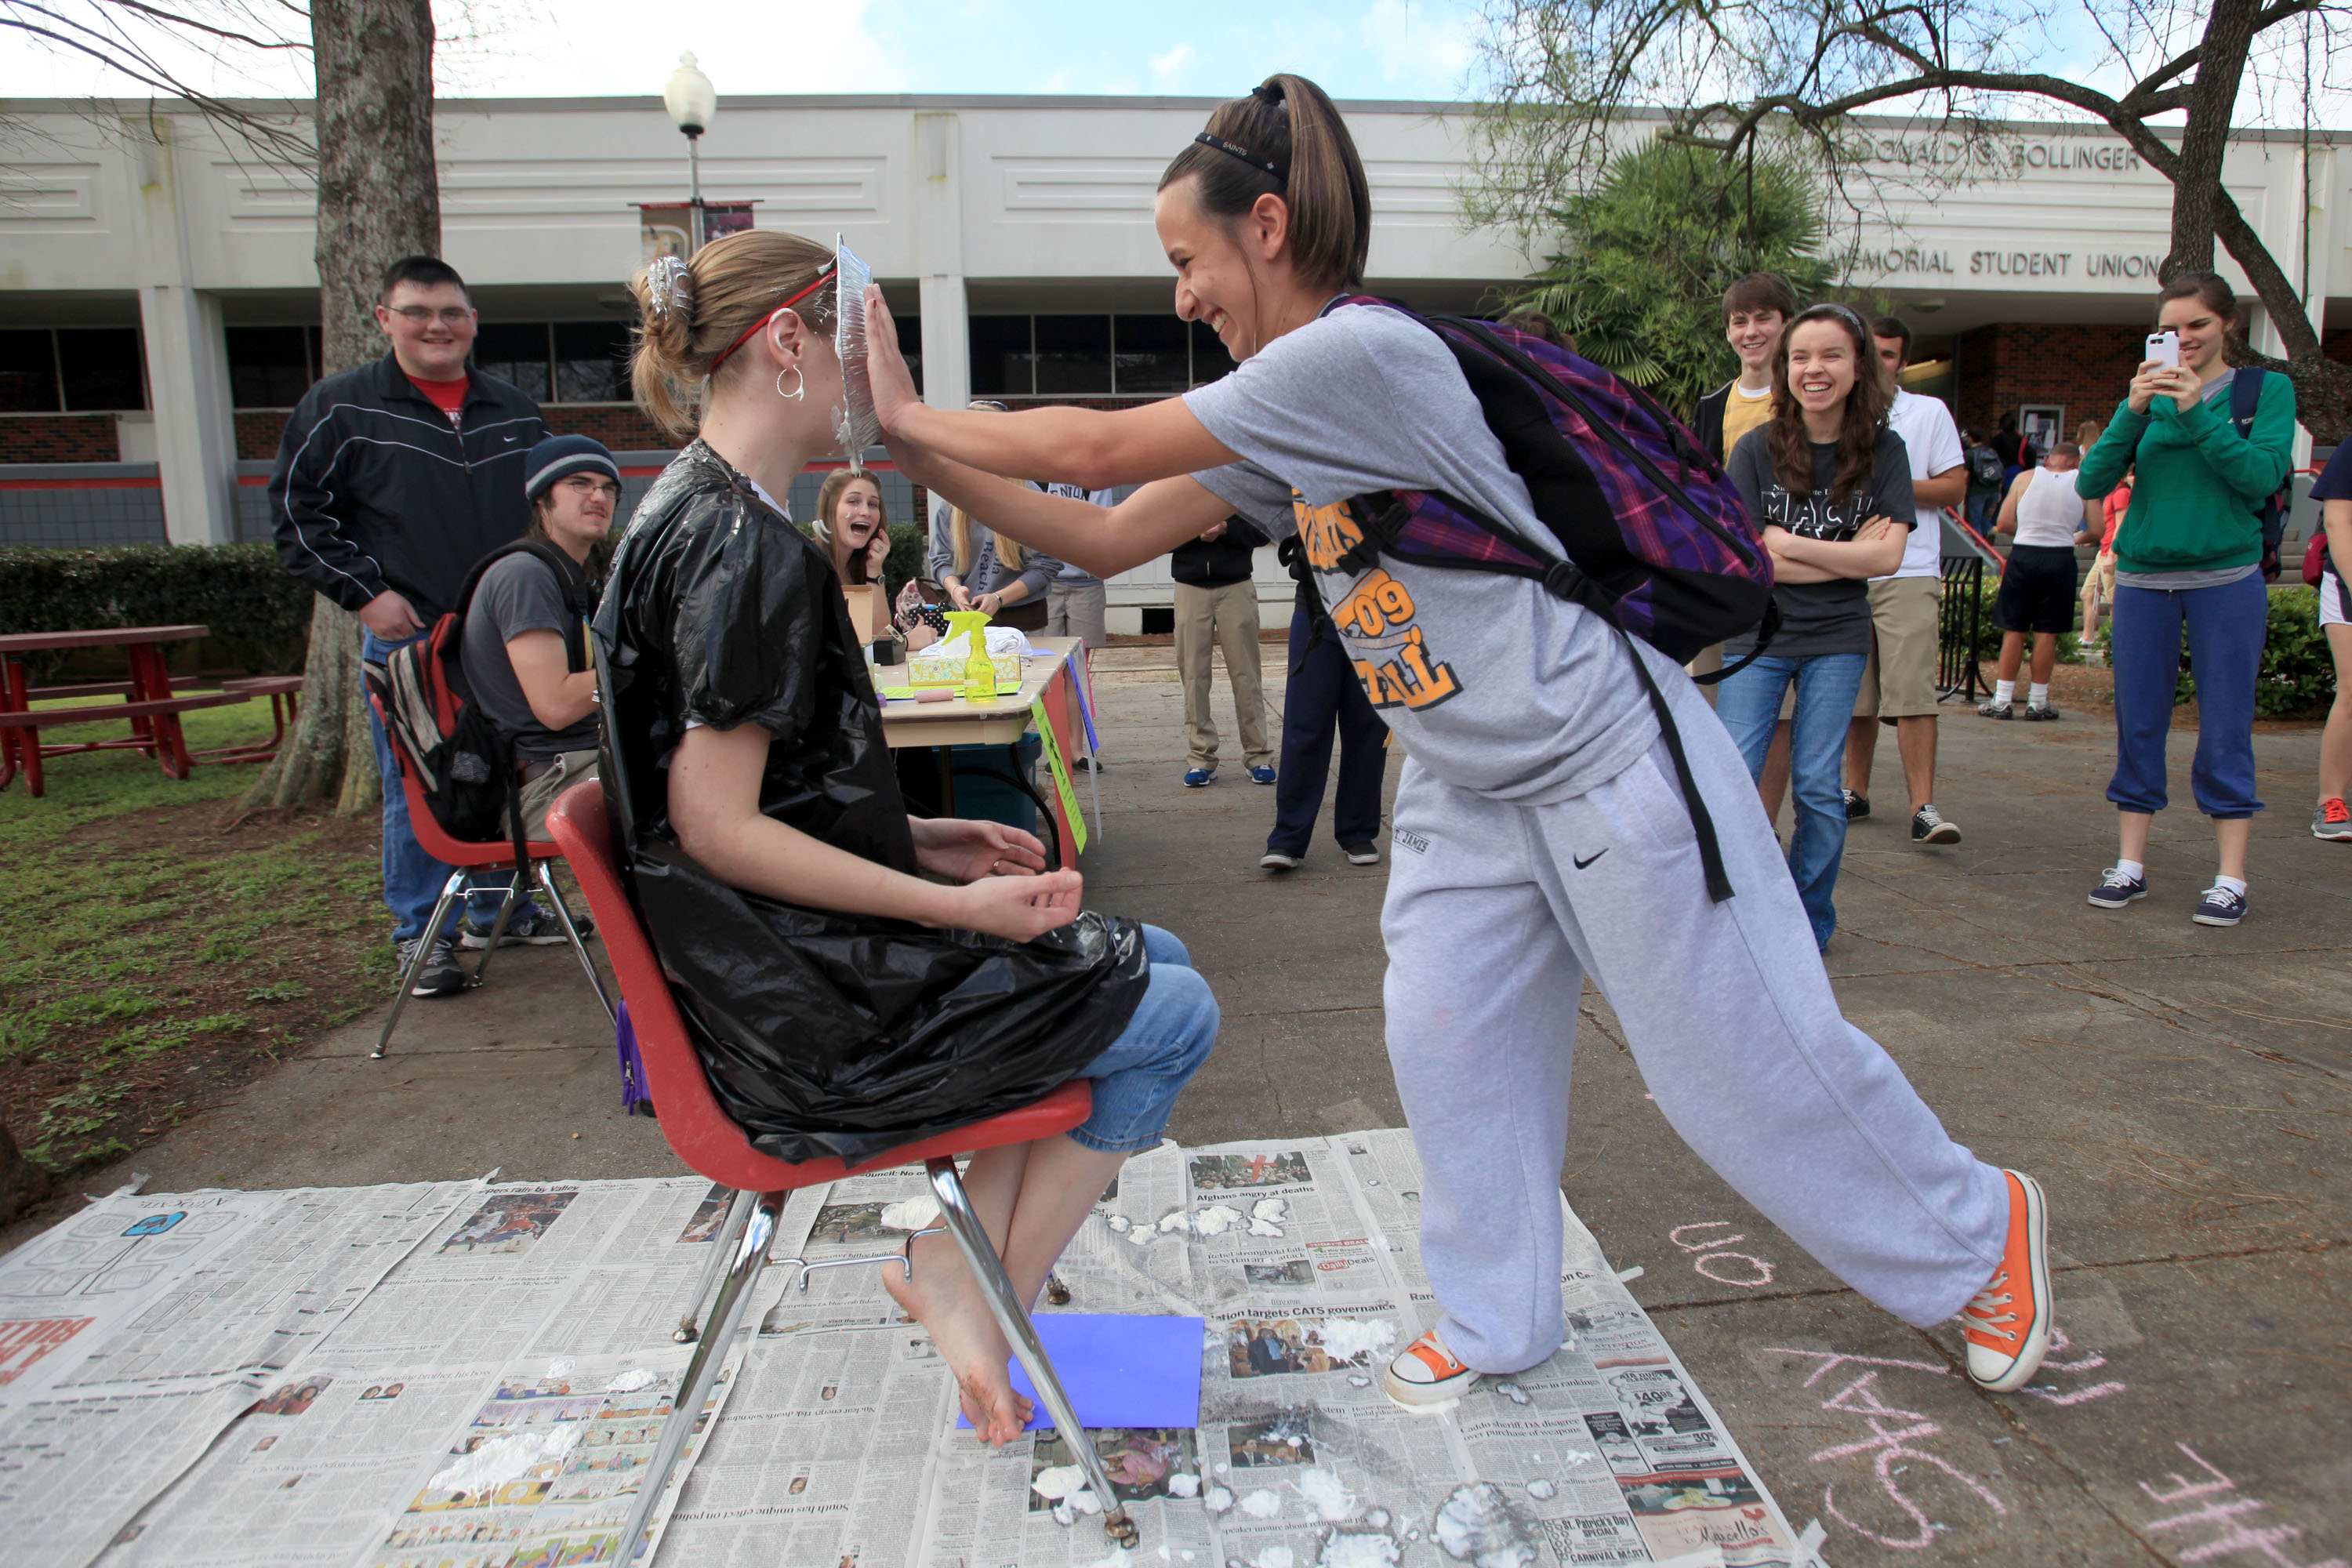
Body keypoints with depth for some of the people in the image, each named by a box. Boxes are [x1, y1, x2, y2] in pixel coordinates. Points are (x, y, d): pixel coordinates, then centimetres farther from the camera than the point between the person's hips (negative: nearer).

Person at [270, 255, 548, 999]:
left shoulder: (516, 413, 12)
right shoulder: (340, 408, 1)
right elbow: (296, 509, 1)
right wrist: (363, 592, -9)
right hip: (405, 635, -3)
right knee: (416, 792, 1)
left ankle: (500, 910, 26)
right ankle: (422, 931, 14)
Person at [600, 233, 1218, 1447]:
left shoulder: (687, 517, 12)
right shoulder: (749, 548, -20)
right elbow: (717, 827, -23)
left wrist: (925, 842, 8)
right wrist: (954, 905, -21)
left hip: (779, 968, 10)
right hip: (813, 1007, -10)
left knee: (1150, 957, 17)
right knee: (1175, 1013, 0)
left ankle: (957, 1255, 14)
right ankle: (977, 1286, 9)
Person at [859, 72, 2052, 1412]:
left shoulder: (1358, 352, -22)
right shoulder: (1282, 418, 6)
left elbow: (1098, 449, -21)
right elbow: (1107, 539, 5)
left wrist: (913, 415, -8)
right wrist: (923, 451, 1)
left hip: (1611, 763, -8)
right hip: (1470, 793, 9)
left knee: (1744, 1054, 5)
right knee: (1447, 1043, 8)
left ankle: (1984, 1232, 32)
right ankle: (1497, 1320, 29)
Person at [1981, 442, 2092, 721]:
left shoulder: (2026, 478, 1)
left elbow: (2003, 524, 0)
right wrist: (2076, 536, 19)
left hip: (2023, 554, 0)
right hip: (2060, 559, 0)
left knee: (2014, 630, 5)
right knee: (2046, 632, 5)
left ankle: (2002, 700, 6)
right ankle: (2038, 703, 10)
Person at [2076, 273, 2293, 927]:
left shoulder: (2266, 389, 3)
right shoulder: (2145, 397, 9)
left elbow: (2263, 476, -11)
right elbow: (2091, 483, -2)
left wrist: (2199, 415, -18)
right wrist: (2132, 413, -15)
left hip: (2227, 580, -2)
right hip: (2143, 579, 2)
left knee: (2225, 730, -1)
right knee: (2138, 725, 6)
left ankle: (2231, 878, 6)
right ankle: (2130, 864, 14)